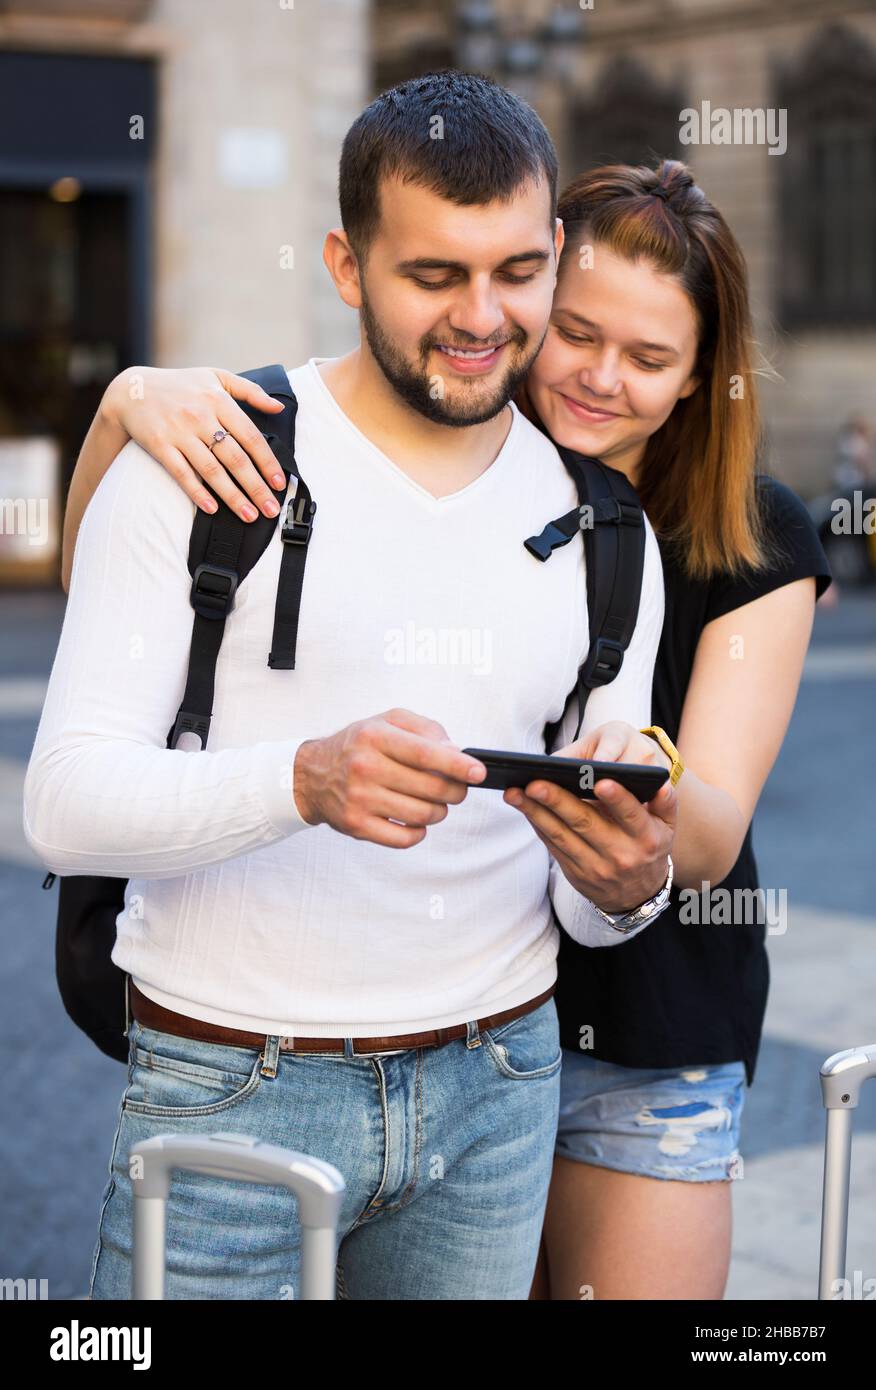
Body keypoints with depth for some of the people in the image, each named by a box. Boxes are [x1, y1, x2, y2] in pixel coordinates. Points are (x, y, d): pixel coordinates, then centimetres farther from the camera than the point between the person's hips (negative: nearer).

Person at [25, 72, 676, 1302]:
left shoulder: (603, 536, 7)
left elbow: (587, 911, 11)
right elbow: (66, 800, -14)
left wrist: (624, 885, -14)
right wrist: (307, 781, -32)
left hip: (495, 1089, 4)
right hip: (228, 1092, -3)